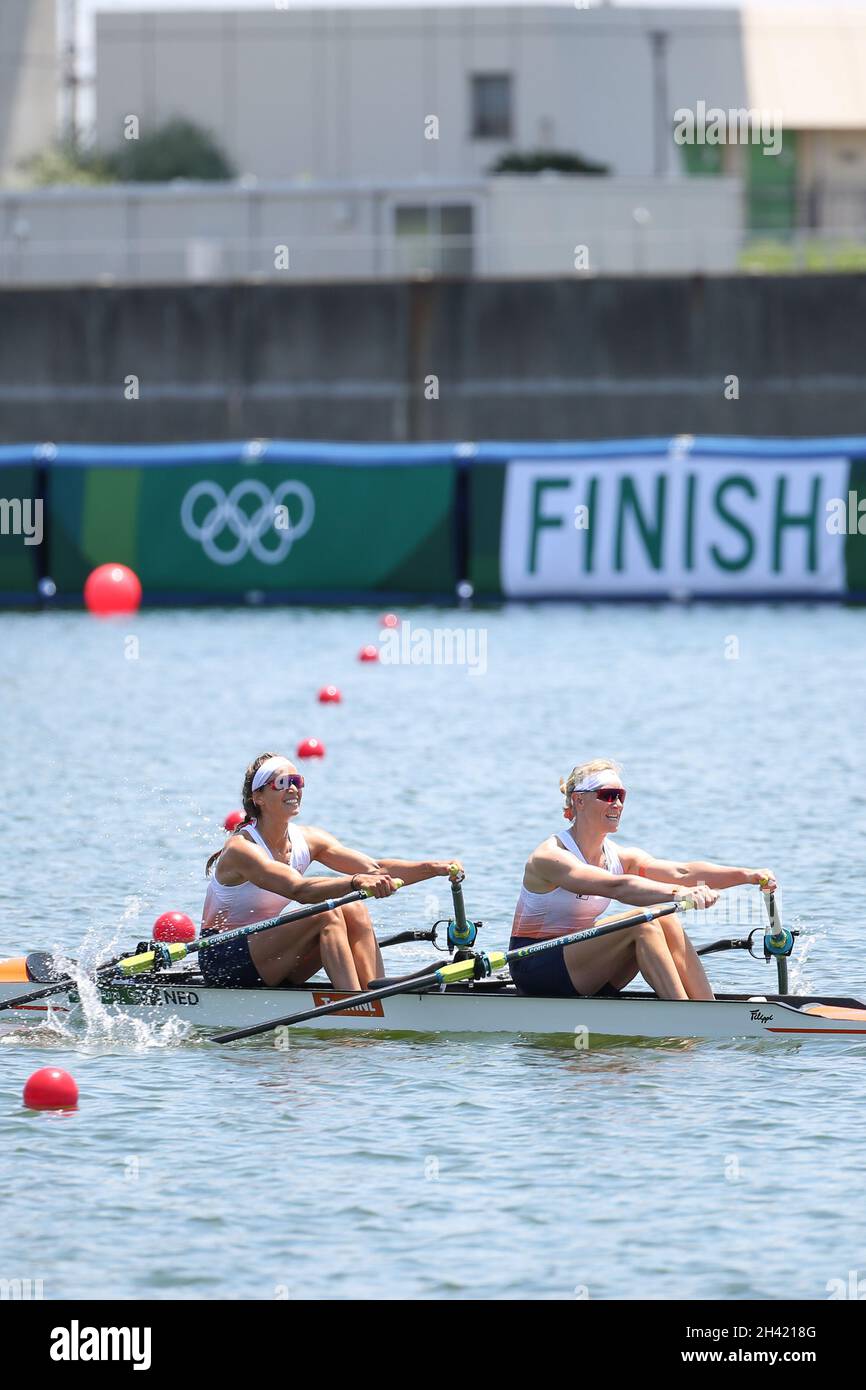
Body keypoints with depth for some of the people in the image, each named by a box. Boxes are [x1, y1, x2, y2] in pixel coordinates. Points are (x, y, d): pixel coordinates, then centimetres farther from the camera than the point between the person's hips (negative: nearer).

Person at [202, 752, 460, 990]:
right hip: (224, 961, -8)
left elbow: (377, 869, -7)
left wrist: (434, 868, -21)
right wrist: (356, 882, -52)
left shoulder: (307, 840, 2)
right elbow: (297, 889, -38)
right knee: (326, 913, -25)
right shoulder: (242, 848, -20)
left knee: (354, 911, -13)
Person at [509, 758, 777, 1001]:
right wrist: (678, 893, -49)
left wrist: (747, 875, -25)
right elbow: (616, 887, -36)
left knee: (667, 921, -15)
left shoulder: (621, 858, 5)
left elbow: (682, 872, -10)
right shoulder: (550, 857, -19)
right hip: (535, 969, -8)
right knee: (643, 923, -25)